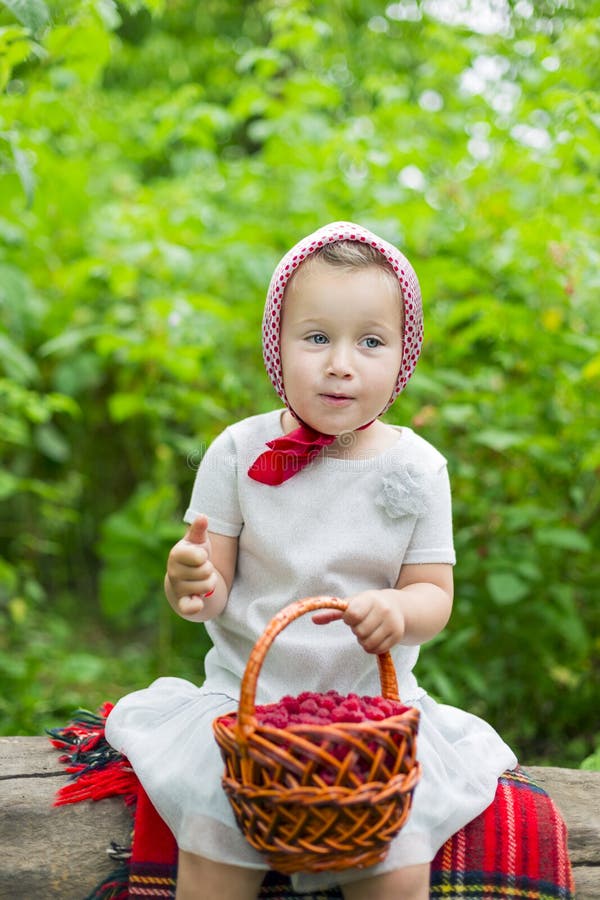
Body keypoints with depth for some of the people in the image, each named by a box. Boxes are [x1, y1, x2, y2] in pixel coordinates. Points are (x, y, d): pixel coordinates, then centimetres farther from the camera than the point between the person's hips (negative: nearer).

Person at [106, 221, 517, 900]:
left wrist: (397, 609, -25)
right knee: (212, 845, -18)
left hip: (376, 703, 0)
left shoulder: (417, 468, -3)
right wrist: (193, 585, -27)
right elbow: (213, 583, -2)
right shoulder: (238, 453, -5)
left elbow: (434, 593, -1)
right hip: (245, 694, 0)